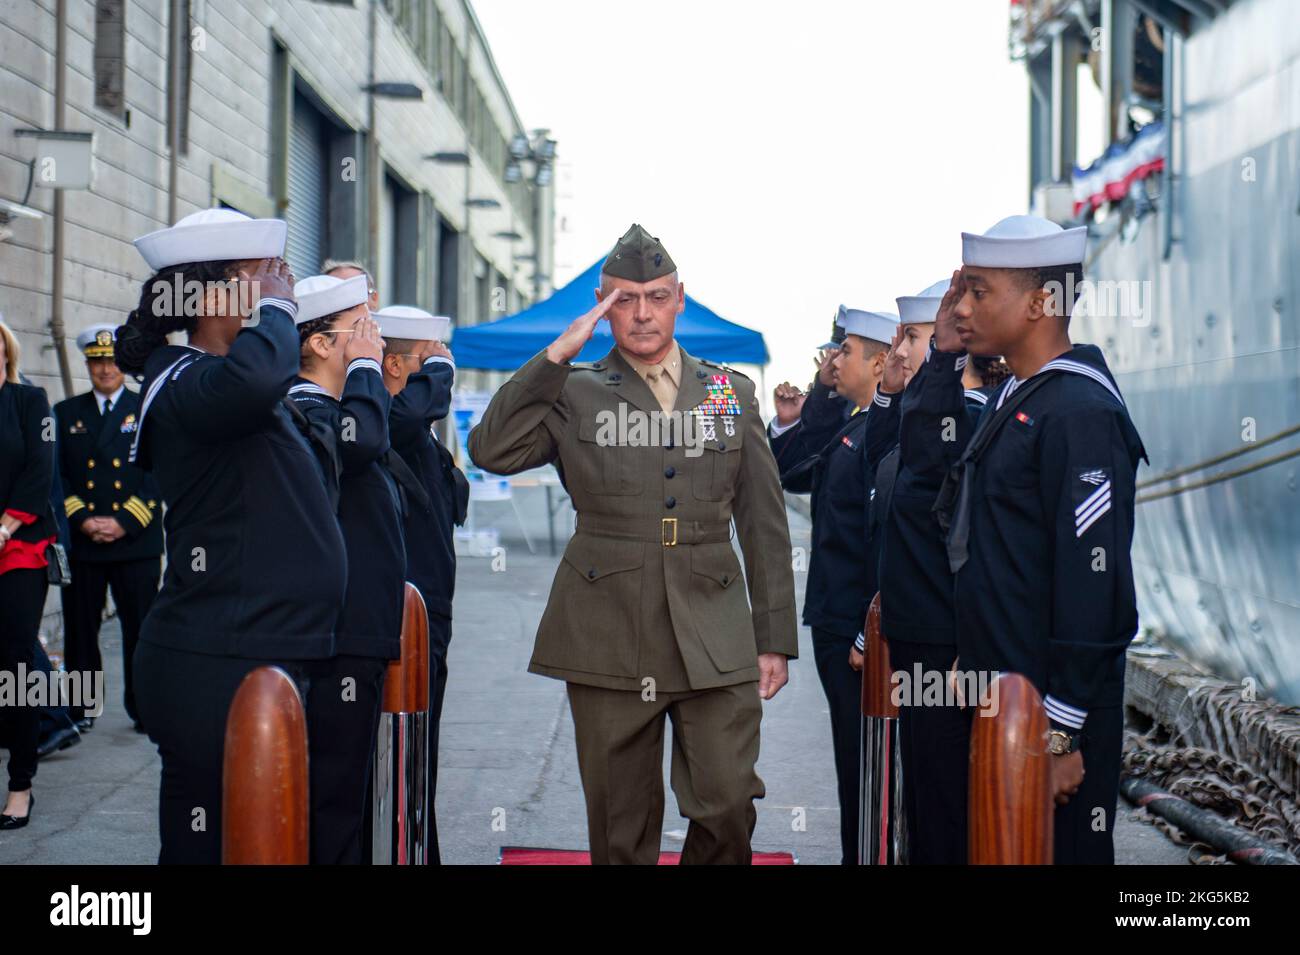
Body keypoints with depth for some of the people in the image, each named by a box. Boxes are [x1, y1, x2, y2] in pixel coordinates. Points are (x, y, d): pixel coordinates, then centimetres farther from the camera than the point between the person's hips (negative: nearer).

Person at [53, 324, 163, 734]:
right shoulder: (67, 413, 13)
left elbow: (158, 475, -1)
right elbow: (57, 476, 8)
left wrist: (124, 522, -11)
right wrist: (82, 521, -7)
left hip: (136, 542, -2)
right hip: (80, 542, 2)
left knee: (141, 627, -1)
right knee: (80, 628, 4)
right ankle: (80, 709, 13)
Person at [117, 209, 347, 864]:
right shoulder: (184, 385, -12)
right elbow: (254, 376, -36)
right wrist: (275, 305, -17)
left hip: (260, 663, 10)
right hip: (217, 671, -10)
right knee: (211, 843, -6)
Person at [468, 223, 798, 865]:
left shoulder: (731, 393, 11)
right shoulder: (574, 395, 6)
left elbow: (764, 526, 12)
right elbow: (491, 451, -10)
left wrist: (774, 639, 8)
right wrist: (556, 355, -11)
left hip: (715, 643, 1)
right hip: (609, 639, -1)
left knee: (728, 807, -6)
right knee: (621, 830, 5)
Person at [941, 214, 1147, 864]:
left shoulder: (1081, 413, -17)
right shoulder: (1009, 400, 12)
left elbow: (1094, 580, -21)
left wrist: (1062, 734, -21)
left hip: (1053, 715, -9)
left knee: (1059, 847, 0)